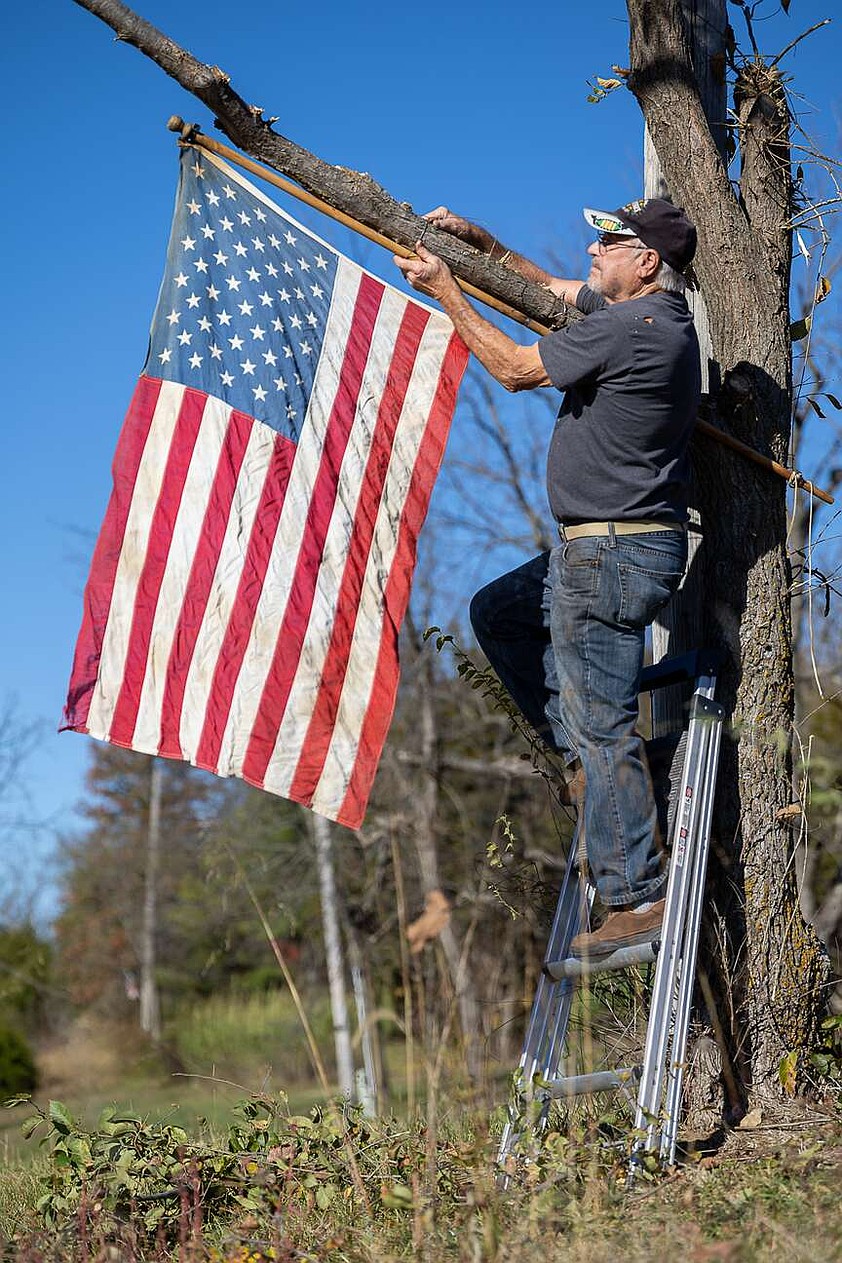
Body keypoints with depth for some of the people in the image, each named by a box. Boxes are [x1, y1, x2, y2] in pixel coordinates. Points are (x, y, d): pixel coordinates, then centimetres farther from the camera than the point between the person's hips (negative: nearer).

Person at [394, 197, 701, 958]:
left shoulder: (624, 329, -20)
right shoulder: (652, 315, 11)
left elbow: (517, 369, -10)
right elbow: (550, 289, 26)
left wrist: (447, 293, -2)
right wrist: (480, 243, 18)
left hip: (612, 554, -10)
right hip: (605, 547, 10)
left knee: (602, 721, -6)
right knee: (498, 613, 24)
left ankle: (637, 901, -1)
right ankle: (580, 754, 21)